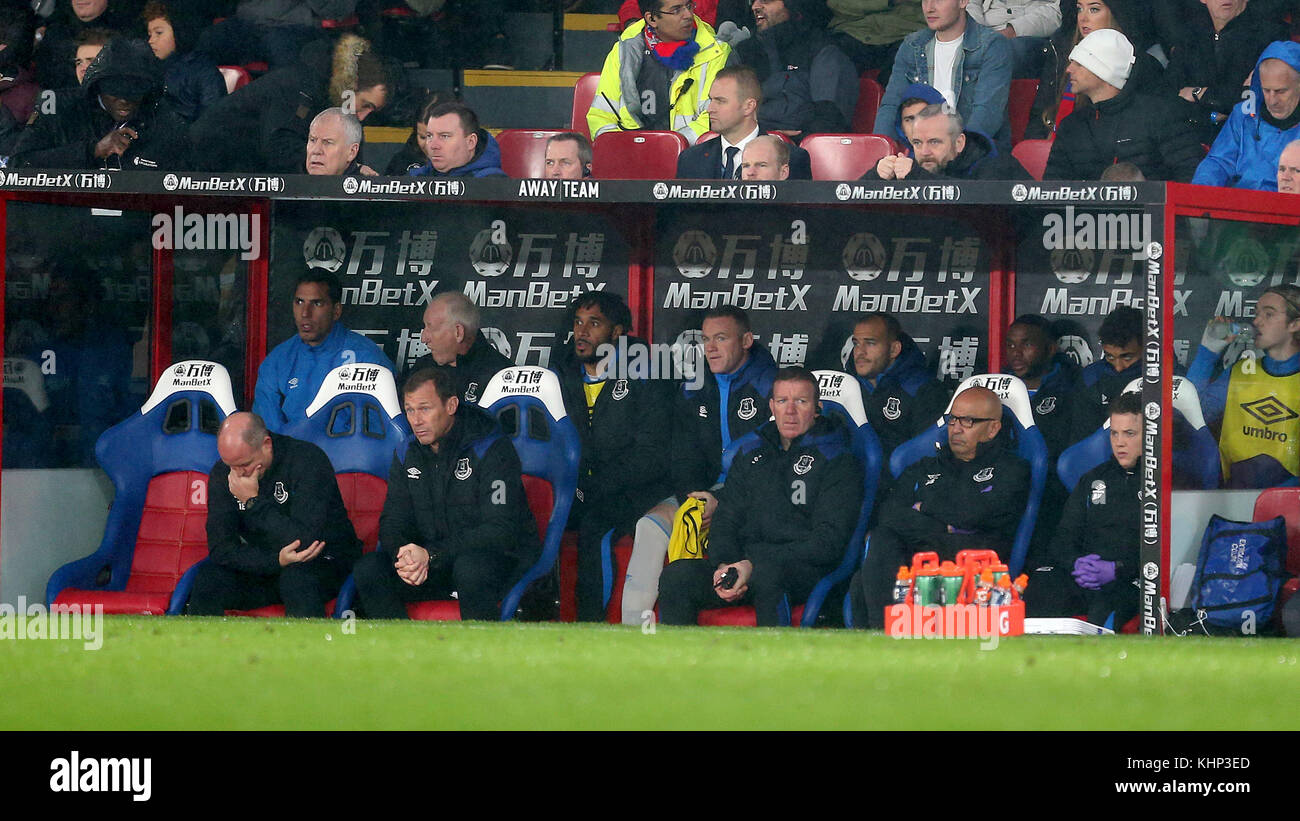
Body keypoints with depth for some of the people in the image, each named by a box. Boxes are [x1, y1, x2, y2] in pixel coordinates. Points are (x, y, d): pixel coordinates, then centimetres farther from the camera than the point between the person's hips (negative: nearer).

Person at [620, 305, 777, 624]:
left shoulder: (770, 386, -8)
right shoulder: (692, 391, 12)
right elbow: (685, 458, 12)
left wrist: (721, 502, -21)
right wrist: (692, 499, -9)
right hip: (705, 491, 6)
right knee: (651, 526, -14)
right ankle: (632, 627, -18)